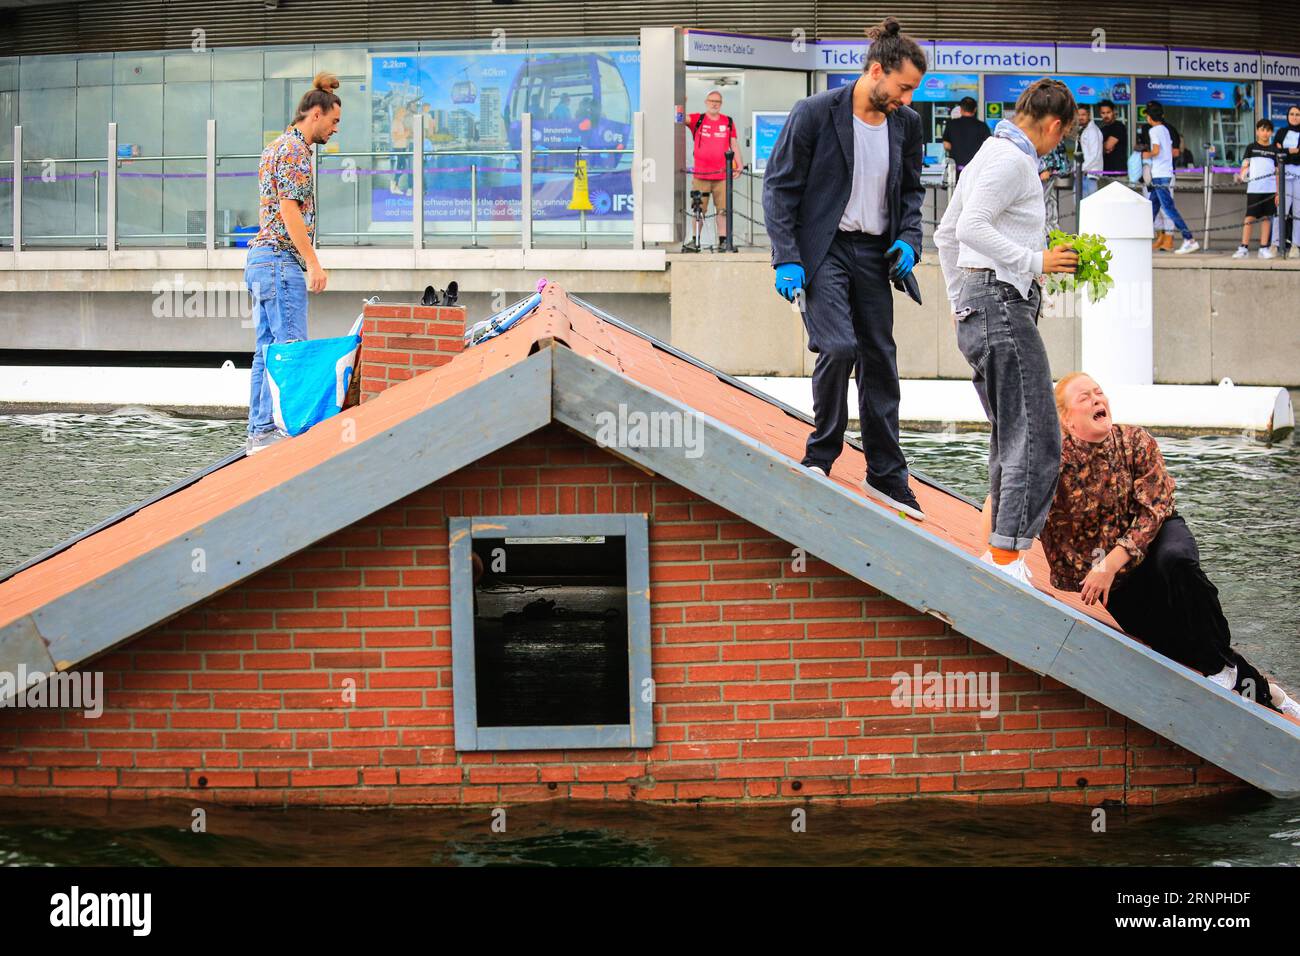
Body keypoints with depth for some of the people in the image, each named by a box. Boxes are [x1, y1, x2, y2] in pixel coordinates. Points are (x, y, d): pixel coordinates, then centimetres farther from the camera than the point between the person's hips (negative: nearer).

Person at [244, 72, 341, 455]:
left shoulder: (277, 147, 21)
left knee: (269, 349, 9)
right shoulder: (294, 150, -11)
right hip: (281, 258, -11)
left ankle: (260, 432, 9)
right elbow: (290, 211, -18)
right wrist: (313, 264, -18)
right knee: (290, 349, -12)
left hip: (263, 258, 11)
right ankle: (272, 430, -15)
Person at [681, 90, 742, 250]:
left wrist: (739, 166, 4)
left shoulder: (728, 122, 11)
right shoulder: (697, 120, 7)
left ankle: (723, 240, 2)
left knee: (722, 209, -1)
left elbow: (734, 145, 13)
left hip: (722, 175, 1)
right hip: (700, 174, -1)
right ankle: (696, 240, 10)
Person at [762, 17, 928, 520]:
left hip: (874, 253, 5)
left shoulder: (906, 123, 4)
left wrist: (908, 239, 0)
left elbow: (911, 189, 18)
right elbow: (778, 186, -8)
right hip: (823, 248, -5)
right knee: (838, 347, -20)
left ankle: (885, 474, 17)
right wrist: (787, 259, -14)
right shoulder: (815, 113, -12)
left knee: (880, 360, 7)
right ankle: (819, 457, 0)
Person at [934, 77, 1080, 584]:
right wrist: (1034, 261, -18)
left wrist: (960, 302, 30)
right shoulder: (1012, 160, -10)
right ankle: (1007, 558, -18)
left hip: (976, 309, 11)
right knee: (1035, 438, -13)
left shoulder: (989, 153, 21)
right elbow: (970, 229, -22)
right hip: (1003, 301, -11)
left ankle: (998, 551, 16)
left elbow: (946, 234, 27)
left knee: (1010, 437, 15)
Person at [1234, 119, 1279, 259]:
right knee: (1250, 217, -5)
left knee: (1266, 218, 2)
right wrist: (1241, 176, -19)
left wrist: (1278, 193, 6)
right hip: (1253, 188, -2)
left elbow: (1277, 173, 11)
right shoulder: (1251, 148, 7)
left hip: (1270, 190, 2)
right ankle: (1244, 248, -5)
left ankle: (1264, 248, 5)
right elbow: (1245, 165, 3)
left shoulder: (1274, 150, 10)